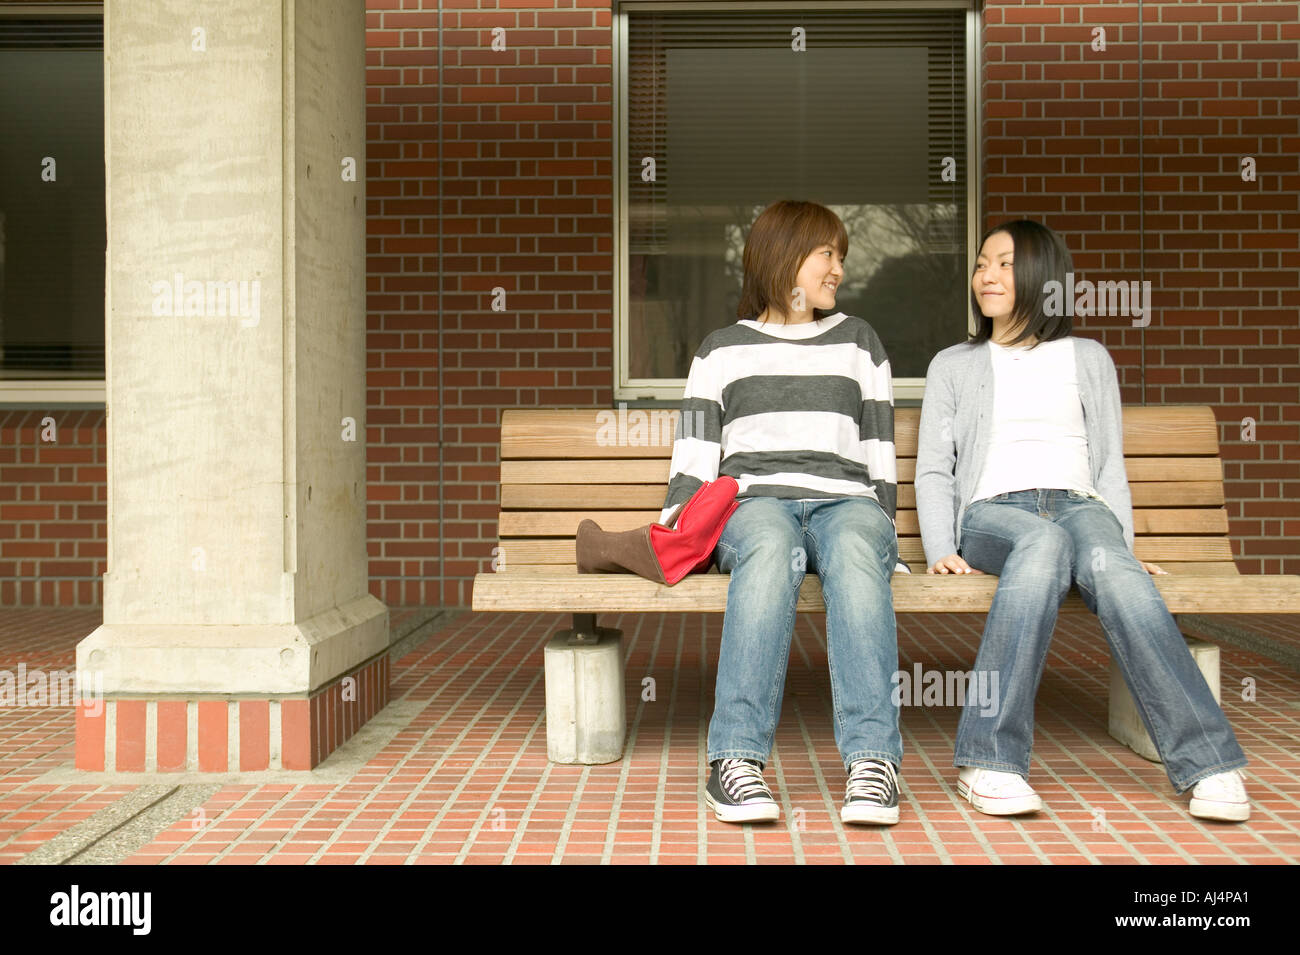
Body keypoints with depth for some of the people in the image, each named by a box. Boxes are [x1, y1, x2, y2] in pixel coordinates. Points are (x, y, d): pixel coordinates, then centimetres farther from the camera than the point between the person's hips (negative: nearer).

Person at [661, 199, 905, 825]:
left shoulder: (857, 341, 26)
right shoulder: (722, 350, 22)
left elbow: (880, 451, 22)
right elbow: (694, 454, 14)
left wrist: (883, 525, 9)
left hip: (845, 501, 1)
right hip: (753, 500, -1)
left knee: (855, 556, -38)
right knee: (771, 550, -40)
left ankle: (872, 759, -48)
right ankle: (737, 760, -47)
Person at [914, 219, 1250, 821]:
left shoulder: (1088, 358, 25)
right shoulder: (953, 365, 24)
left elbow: (1109, 463, 18)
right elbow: (933, 470, 15)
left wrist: (1124, 544, 0)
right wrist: (942, 550, -4)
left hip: (1079, 503, 1)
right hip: (993, 511, -1)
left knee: (1110, 567, -37)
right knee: (1044, 541, -40)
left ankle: (1208, 766, -44)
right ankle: (989, 762, -43)